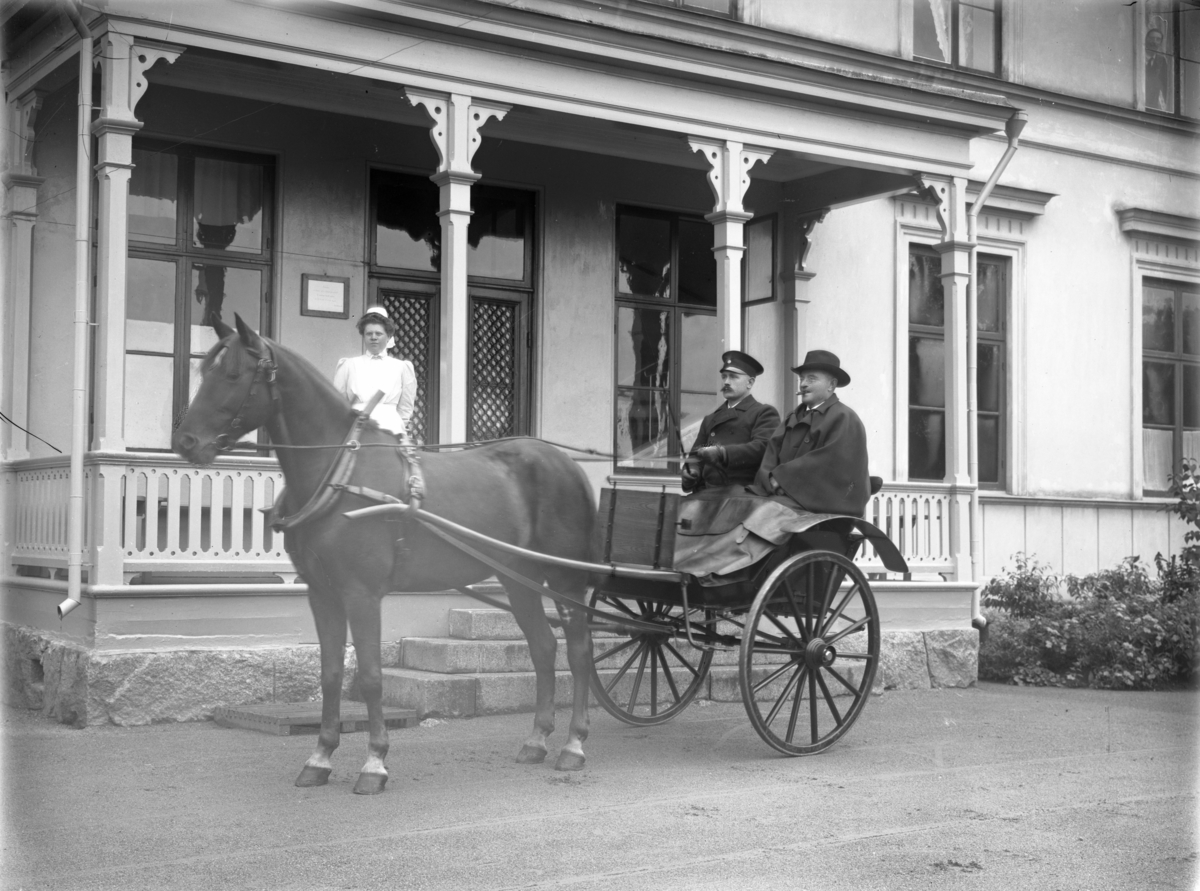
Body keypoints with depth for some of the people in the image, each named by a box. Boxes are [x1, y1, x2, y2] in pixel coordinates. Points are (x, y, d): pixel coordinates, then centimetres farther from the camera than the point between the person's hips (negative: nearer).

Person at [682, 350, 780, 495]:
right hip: (709, 494, 5)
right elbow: (695, 457, 22)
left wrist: (722, 452, -21)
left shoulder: (764, 413, 8)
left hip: (745, 495, -5)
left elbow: (762, 447, -9)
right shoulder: (710, 419, 26)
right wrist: (690, 471, -2)